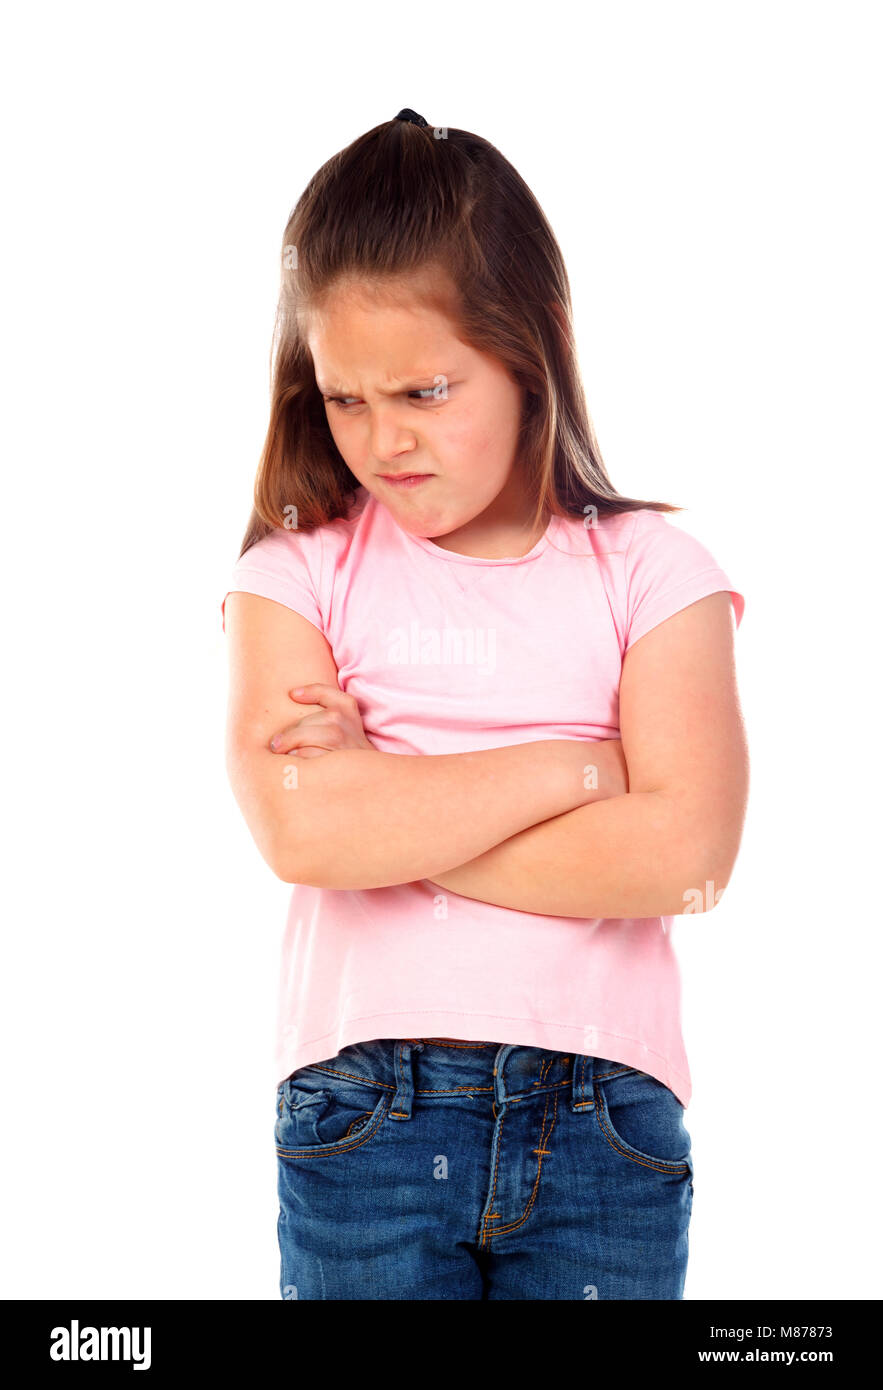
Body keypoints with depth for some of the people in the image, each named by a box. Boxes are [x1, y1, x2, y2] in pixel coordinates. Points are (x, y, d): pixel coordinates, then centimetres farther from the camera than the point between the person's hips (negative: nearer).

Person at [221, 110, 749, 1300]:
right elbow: (300, 830, -15)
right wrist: (570, 765, -11)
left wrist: (388, 807, -11)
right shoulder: (298, 574, 2)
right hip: (366, 1113, 0)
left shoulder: (648, 569, 2)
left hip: (606, 1117, 1)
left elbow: (687, 852, -12)